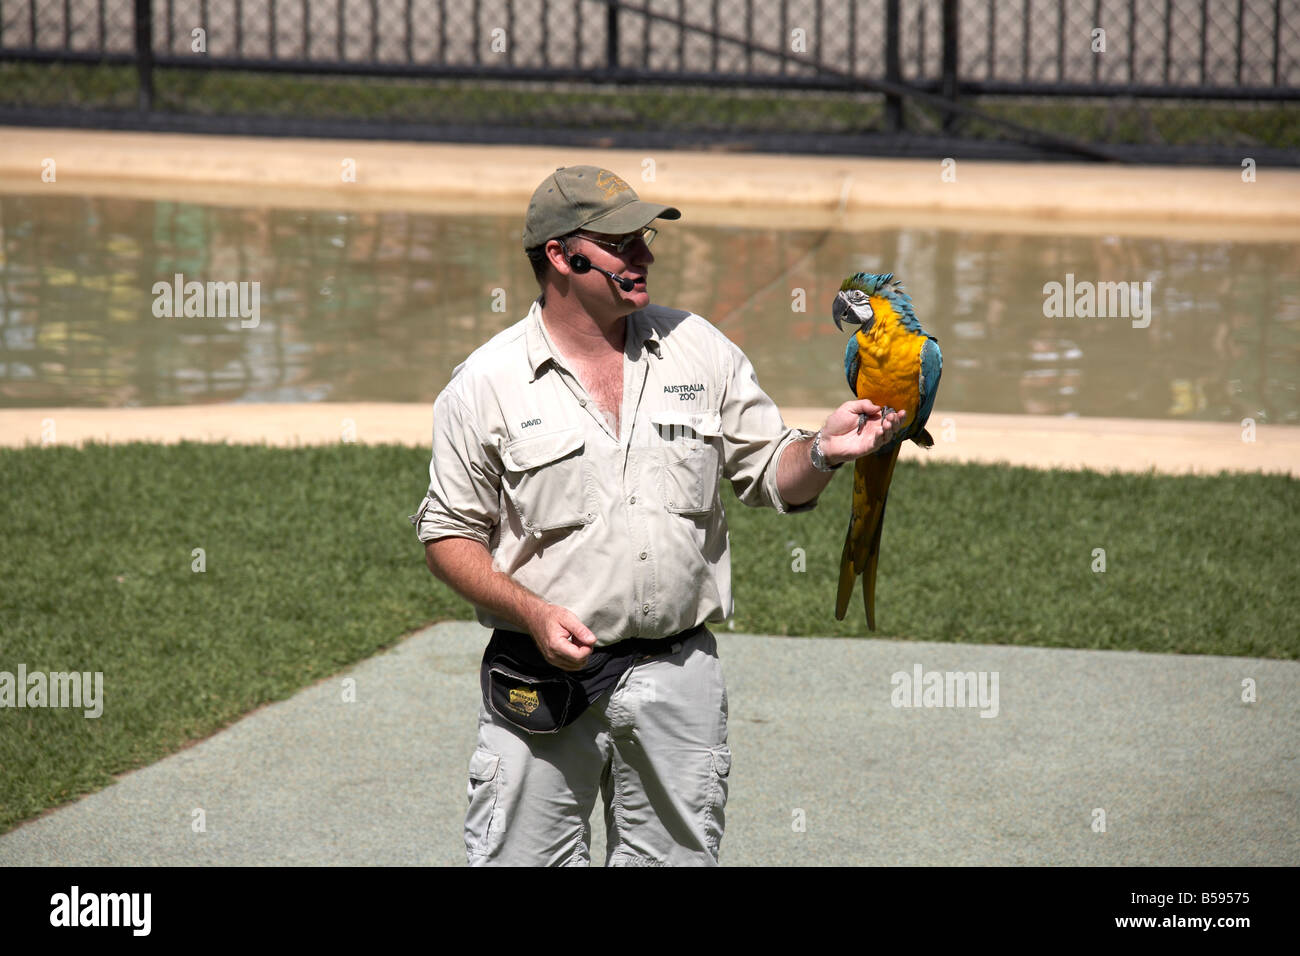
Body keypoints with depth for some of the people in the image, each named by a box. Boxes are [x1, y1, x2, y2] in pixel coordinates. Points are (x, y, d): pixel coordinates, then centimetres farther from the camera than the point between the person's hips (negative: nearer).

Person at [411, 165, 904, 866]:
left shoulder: (700, 351, 7)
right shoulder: (485, 384, -2)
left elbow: (768, 472, 10)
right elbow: (448, 534, 0)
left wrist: (822, 453, -12)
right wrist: (533, 612, -15)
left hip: (678, 674, 3)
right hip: (542, 677, -3)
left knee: (675, 856, 7)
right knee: (521, 859, -2)